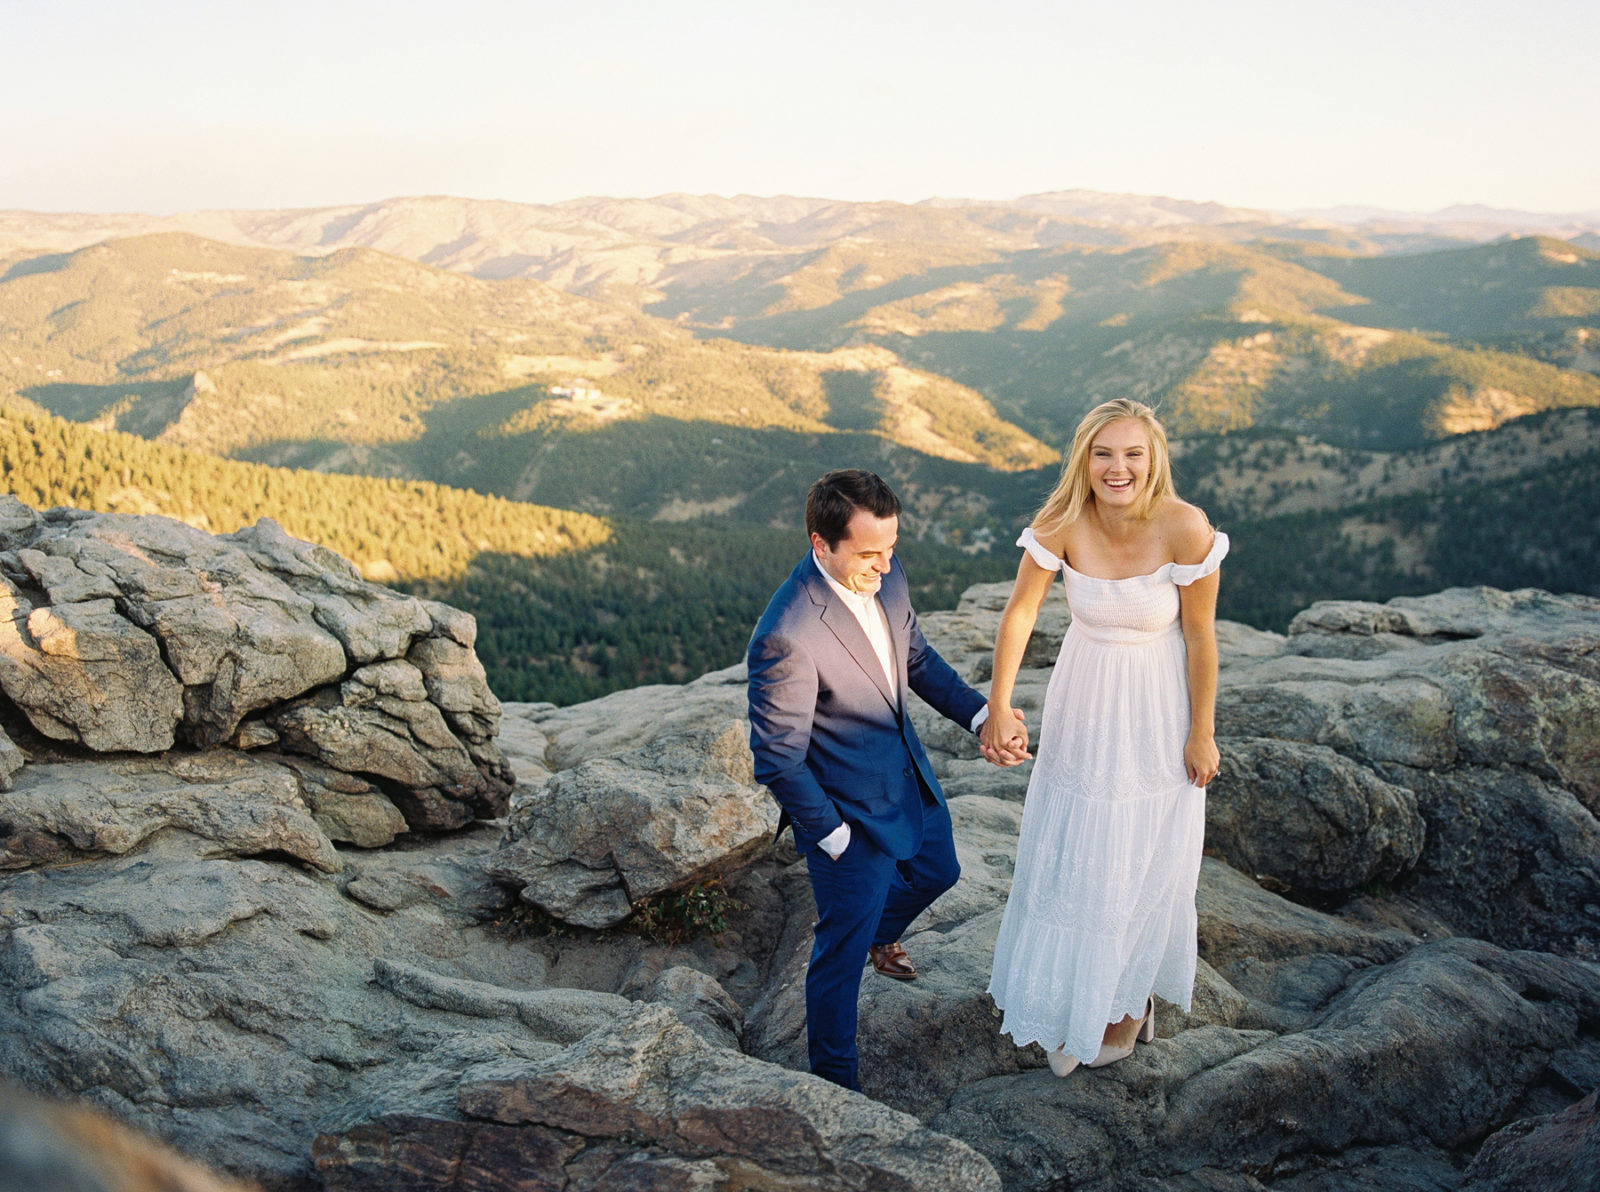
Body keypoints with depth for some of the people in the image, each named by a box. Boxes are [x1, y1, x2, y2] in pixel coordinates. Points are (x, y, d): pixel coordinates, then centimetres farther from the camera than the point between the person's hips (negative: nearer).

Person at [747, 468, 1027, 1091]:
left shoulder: (885, 574, -11)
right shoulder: (787, 636, -35)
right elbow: (777, 758, -25)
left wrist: (979, 714, -5)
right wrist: (832, 835, -16)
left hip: (909, 775, 8)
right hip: (848, 809, -8)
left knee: (936, 873, 30)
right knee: (842, 950, 10)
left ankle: (879, 935, 62)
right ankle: (835, 1075, 35)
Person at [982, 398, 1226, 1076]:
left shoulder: (1185, 528, -26)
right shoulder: (1063, 523, -20)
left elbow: (1200, 635, -15)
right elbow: (1020, 612, -11)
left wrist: (1202, 733, -8)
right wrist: (998, 704, -15)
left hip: (1158, 704, -2)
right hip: (1083, 696, 2)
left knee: (1144, 858, 12)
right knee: (1068, 849, 15)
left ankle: (1128, 1000, 39)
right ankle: (1064, 992, 40)